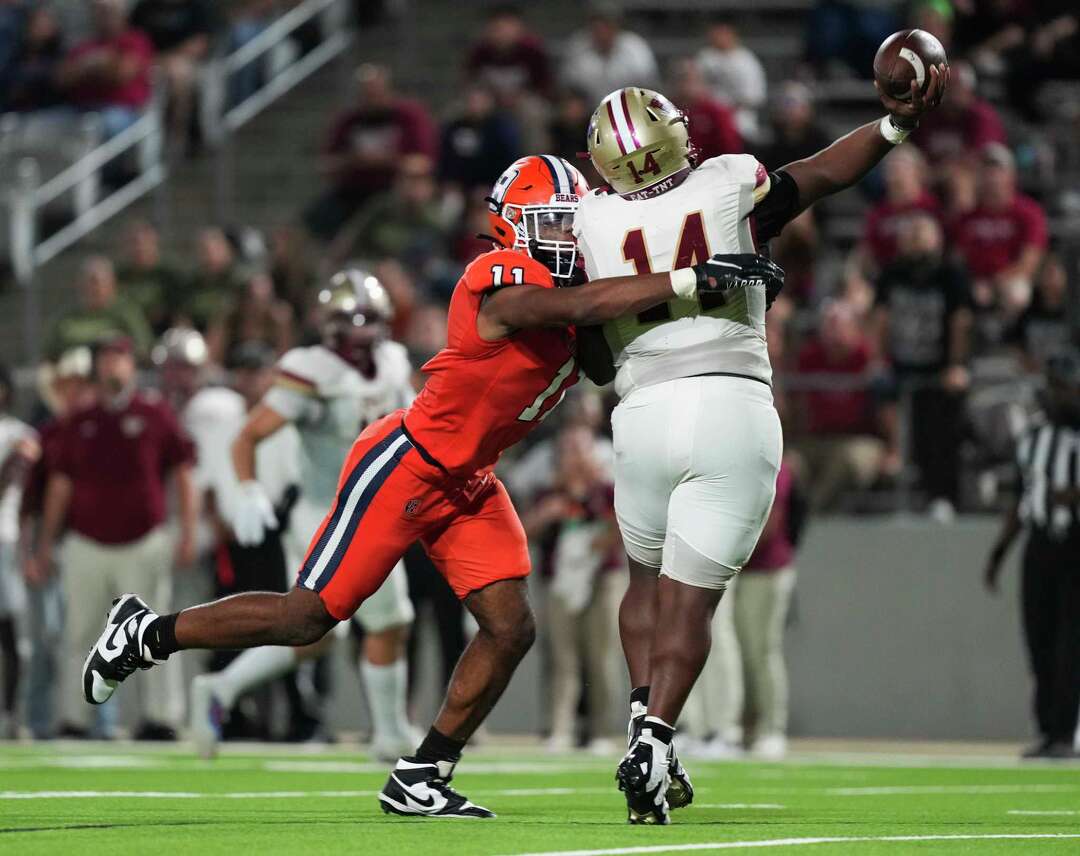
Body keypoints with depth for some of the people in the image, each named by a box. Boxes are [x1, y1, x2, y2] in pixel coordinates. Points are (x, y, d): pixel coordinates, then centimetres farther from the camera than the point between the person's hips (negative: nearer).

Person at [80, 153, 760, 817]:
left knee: (511, 629, -4)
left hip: (467, 486, 9)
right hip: (404, 467, -9)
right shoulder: (504, 281, -23)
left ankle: (420, 779, 7)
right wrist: (689, 279, -42)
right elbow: (580, 306, -38)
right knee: (308, 617, -3)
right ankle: (148, 634, 17)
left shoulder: (577, 287, 5)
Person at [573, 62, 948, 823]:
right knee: (691, 597, 2)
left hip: (647, 413, 1)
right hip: (736, 410, -1)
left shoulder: (592, 223, 6)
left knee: (648, 580, 24)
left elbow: (596, 360, 11)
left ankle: (645, 718, 7)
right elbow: (824, 174, 14)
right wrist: (899, 122, 19)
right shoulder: (728, 185, 2)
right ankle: (654, 743, -13)